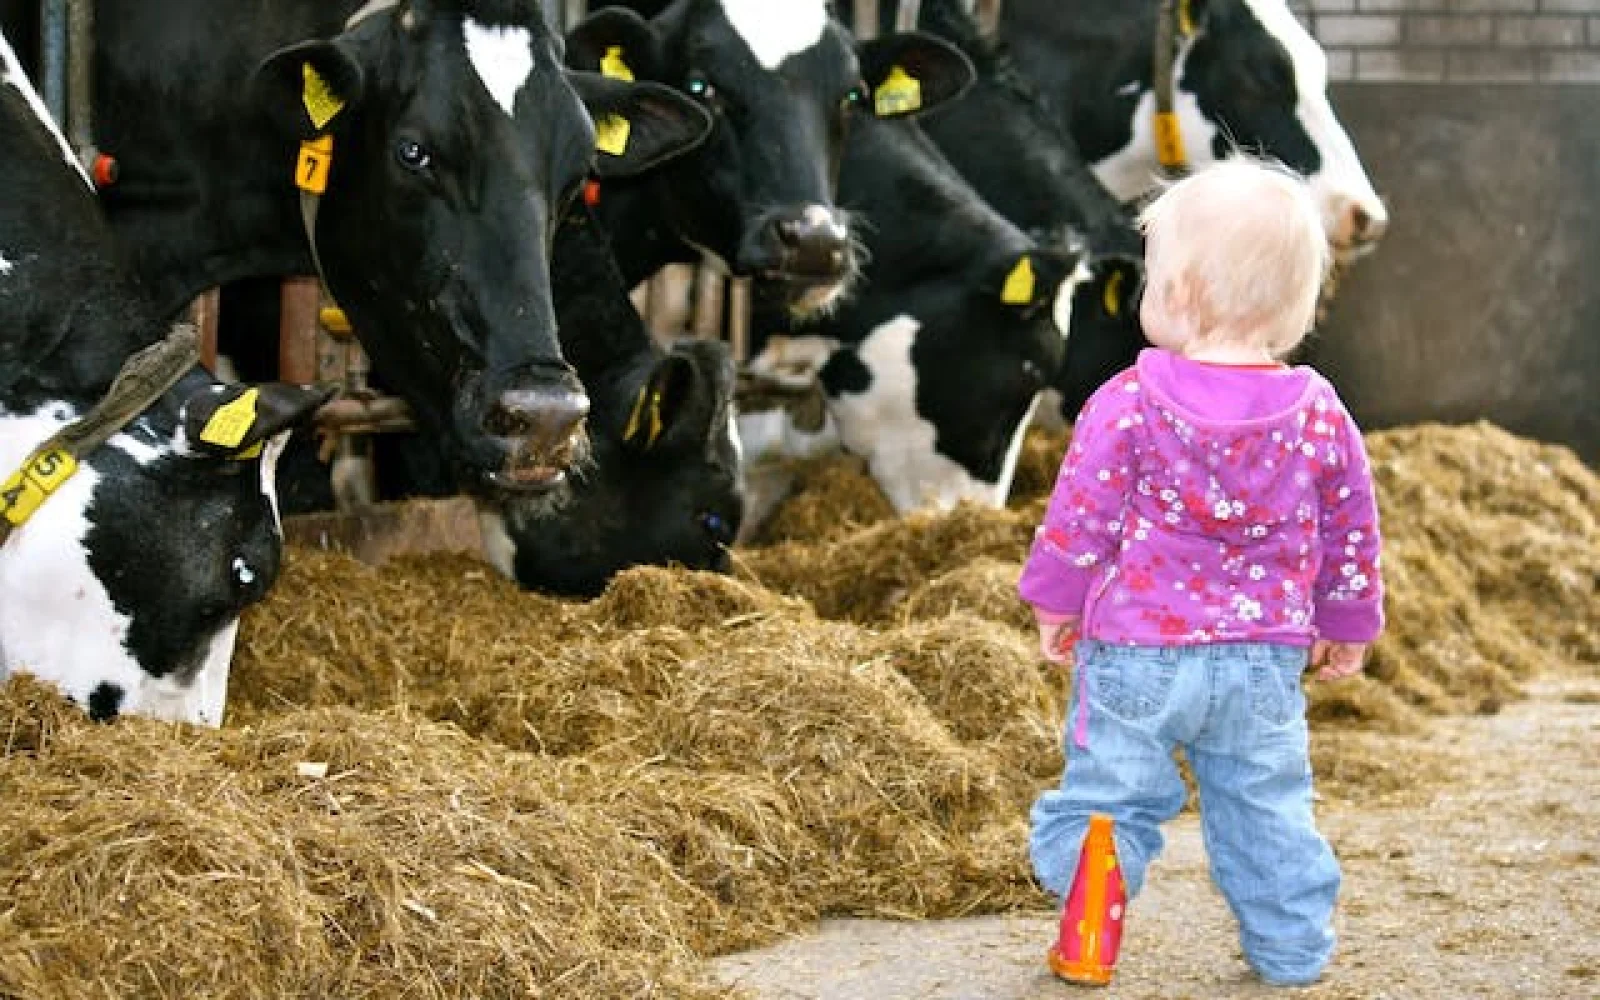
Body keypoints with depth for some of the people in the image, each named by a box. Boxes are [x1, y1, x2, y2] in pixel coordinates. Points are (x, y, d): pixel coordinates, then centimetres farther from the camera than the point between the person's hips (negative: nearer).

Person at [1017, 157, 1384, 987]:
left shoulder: (1129, 405, -14)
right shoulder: (1319, 414, -3)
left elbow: (1079, 519, -9)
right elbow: (1351, 534, 6)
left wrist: (1056, 605, 6)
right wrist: (1347, 626, 20)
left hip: (1135, 648, -3)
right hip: (1265, 658, 3)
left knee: (1109, 790, 10)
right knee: (1266, 803, 15)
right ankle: (1290, 946, 20)